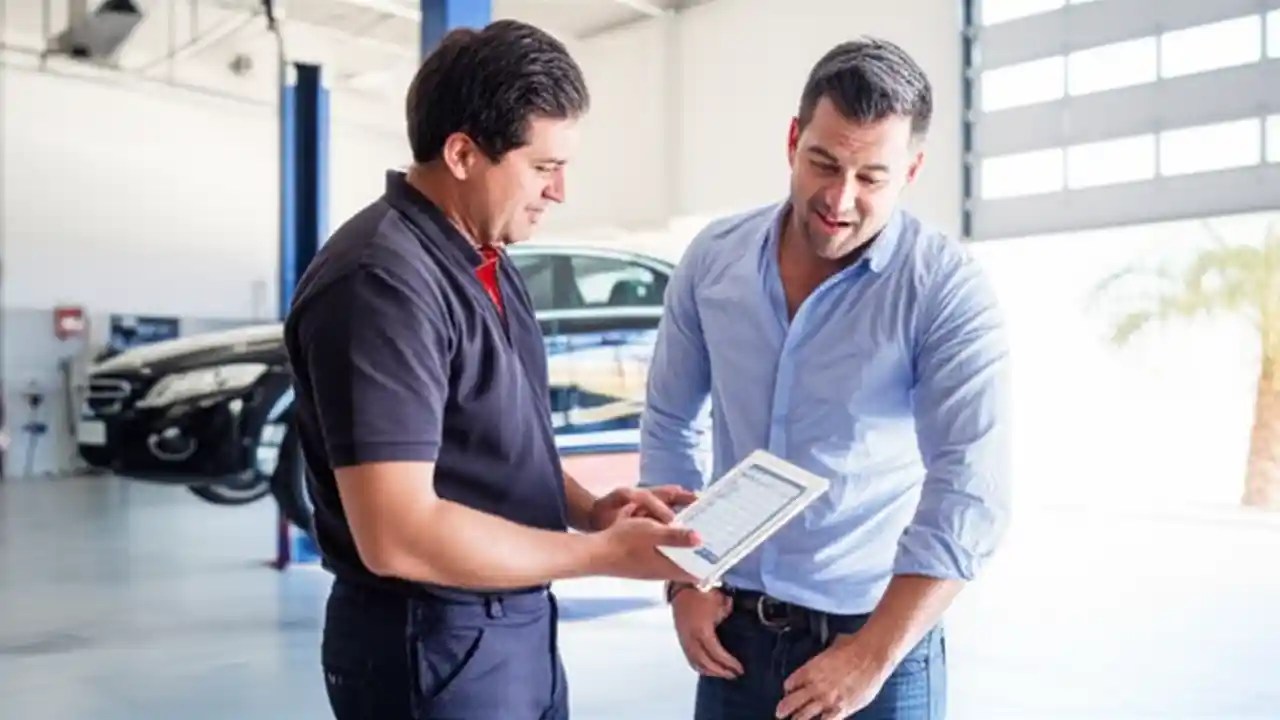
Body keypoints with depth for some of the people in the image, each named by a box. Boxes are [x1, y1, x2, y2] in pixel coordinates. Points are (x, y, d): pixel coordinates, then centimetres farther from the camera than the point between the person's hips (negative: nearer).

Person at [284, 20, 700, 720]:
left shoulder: (484, 260, 7)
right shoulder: (382, 281, -23)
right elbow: (398, 536, -28)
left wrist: (588, 507, -2)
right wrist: (605, 553, -21)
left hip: (518, 626, 9)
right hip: (432, 647, -9)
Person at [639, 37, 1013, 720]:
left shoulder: (949, 291, -15)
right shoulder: (713, 258, -3)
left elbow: (968, 494, -18)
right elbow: (670, 421, 6)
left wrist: (874, 655, -19)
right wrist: (683, 581, 2)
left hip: (873, 636, -3)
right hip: (735, 628, 4)